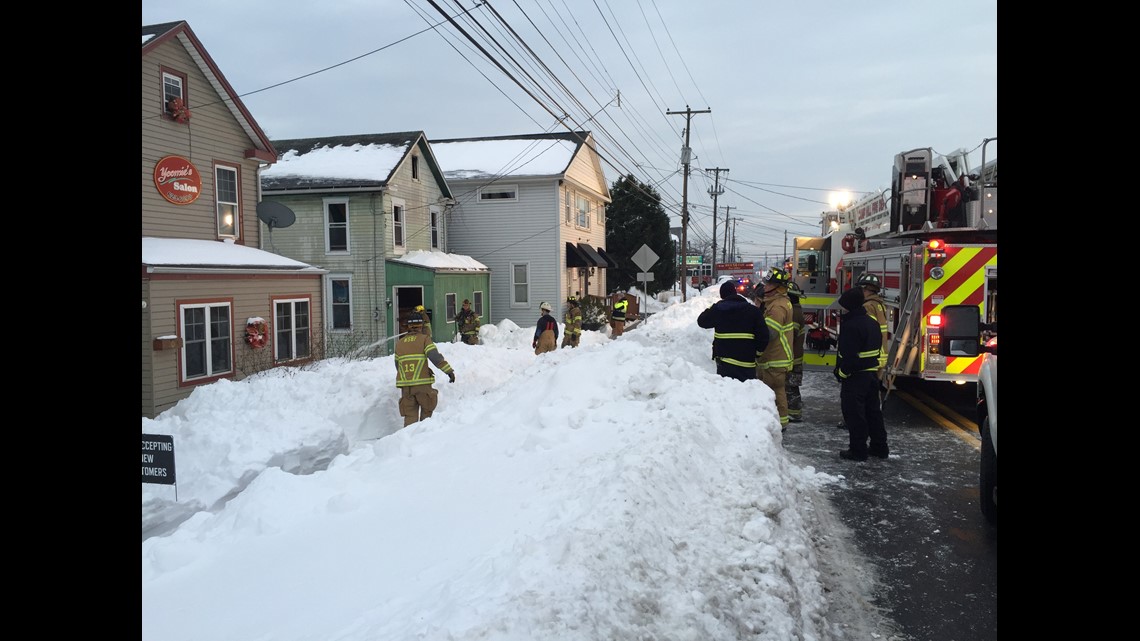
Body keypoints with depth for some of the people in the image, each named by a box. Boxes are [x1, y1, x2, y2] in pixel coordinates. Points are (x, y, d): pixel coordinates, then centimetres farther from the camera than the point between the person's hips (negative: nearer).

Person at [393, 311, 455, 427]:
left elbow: (398, 365, 18)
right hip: (422, 384, -3)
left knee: (410, 415, 5)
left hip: (405, 384, 3)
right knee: (426, 411, 16)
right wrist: (449, 371, -13)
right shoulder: (424, 339, -1)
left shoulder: (399, 343, 13)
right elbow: (436, 357, -14)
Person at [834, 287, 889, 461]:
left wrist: (841, 373, -12)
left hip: (855, 376, -9)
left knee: (854, 414, -1)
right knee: (873, 410, 16)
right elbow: (878, 347, 16)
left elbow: (849, 355, -24)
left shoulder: (851, 326, -20)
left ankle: (858, 450, 3)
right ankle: (880, 447, 24)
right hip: (871, 373, 9)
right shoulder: (872, 322, 10)